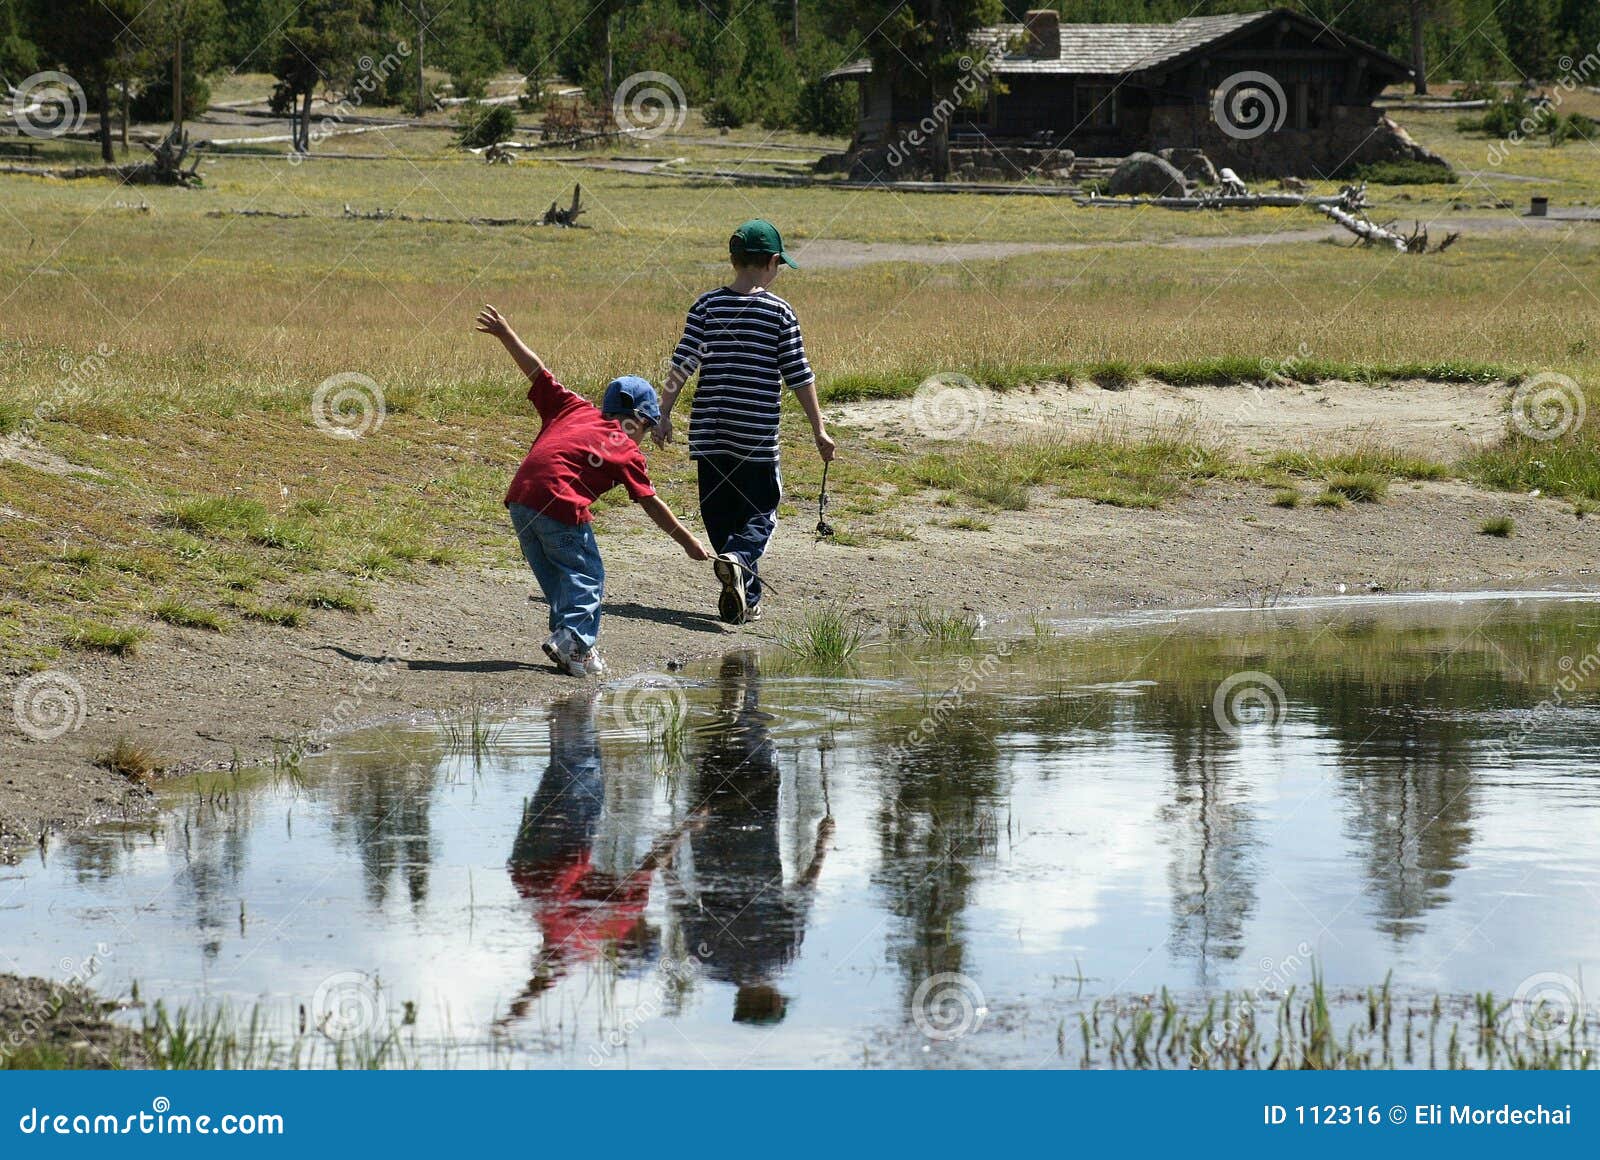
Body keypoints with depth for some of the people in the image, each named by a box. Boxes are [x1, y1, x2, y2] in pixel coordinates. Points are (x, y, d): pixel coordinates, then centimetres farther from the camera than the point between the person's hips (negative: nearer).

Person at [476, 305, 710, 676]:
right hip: (561, 506, -6)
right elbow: (651, 504, 6)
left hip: (520, 500, 6)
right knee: (587, 578, 5)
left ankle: (567, 641, 12)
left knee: (555, 578, 17)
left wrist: (505, 334, 29)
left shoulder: (574, 409, 19)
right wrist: (688, 541, 11)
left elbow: (537, 372, 20)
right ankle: (573, 639, -13)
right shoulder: (627, 451, 7)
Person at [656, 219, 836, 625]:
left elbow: (682, 363, -2)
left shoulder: (707, 305, 3)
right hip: (758, 435, -3)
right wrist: (819, 430, 4)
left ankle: (744, 598, 13)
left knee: (720, 513, 12)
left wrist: (664, 415, 4)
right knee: (759, 514, 3)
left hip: (710, 431, 3)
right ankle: (739, 559, -27)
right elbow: (799, 376, -2)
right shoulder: (779, 312, -3)